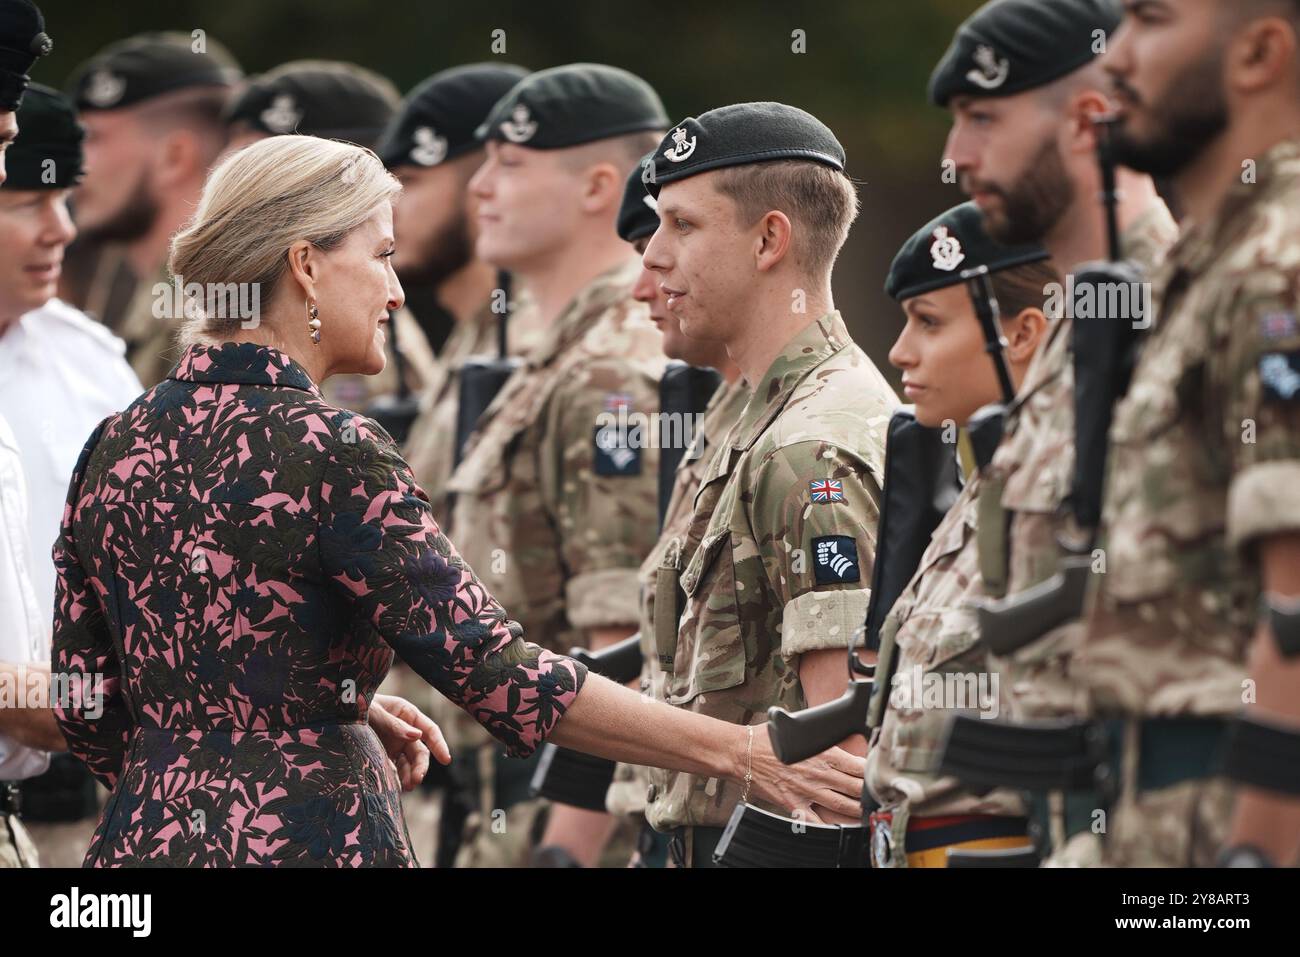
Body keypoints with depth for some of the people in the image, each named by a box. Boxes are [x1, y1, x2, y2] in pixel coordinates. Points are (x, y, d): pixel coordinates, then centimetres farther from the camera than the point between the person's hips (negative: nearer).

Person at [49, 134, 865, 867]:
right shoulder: (329, 453, -13)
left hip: (146, 841, 7)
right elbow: (495, 670, -16)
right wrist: (738, 750, -13)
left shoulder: (115, 447, 7)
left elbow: (87, 712, 12)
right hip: (310, 841, -7)